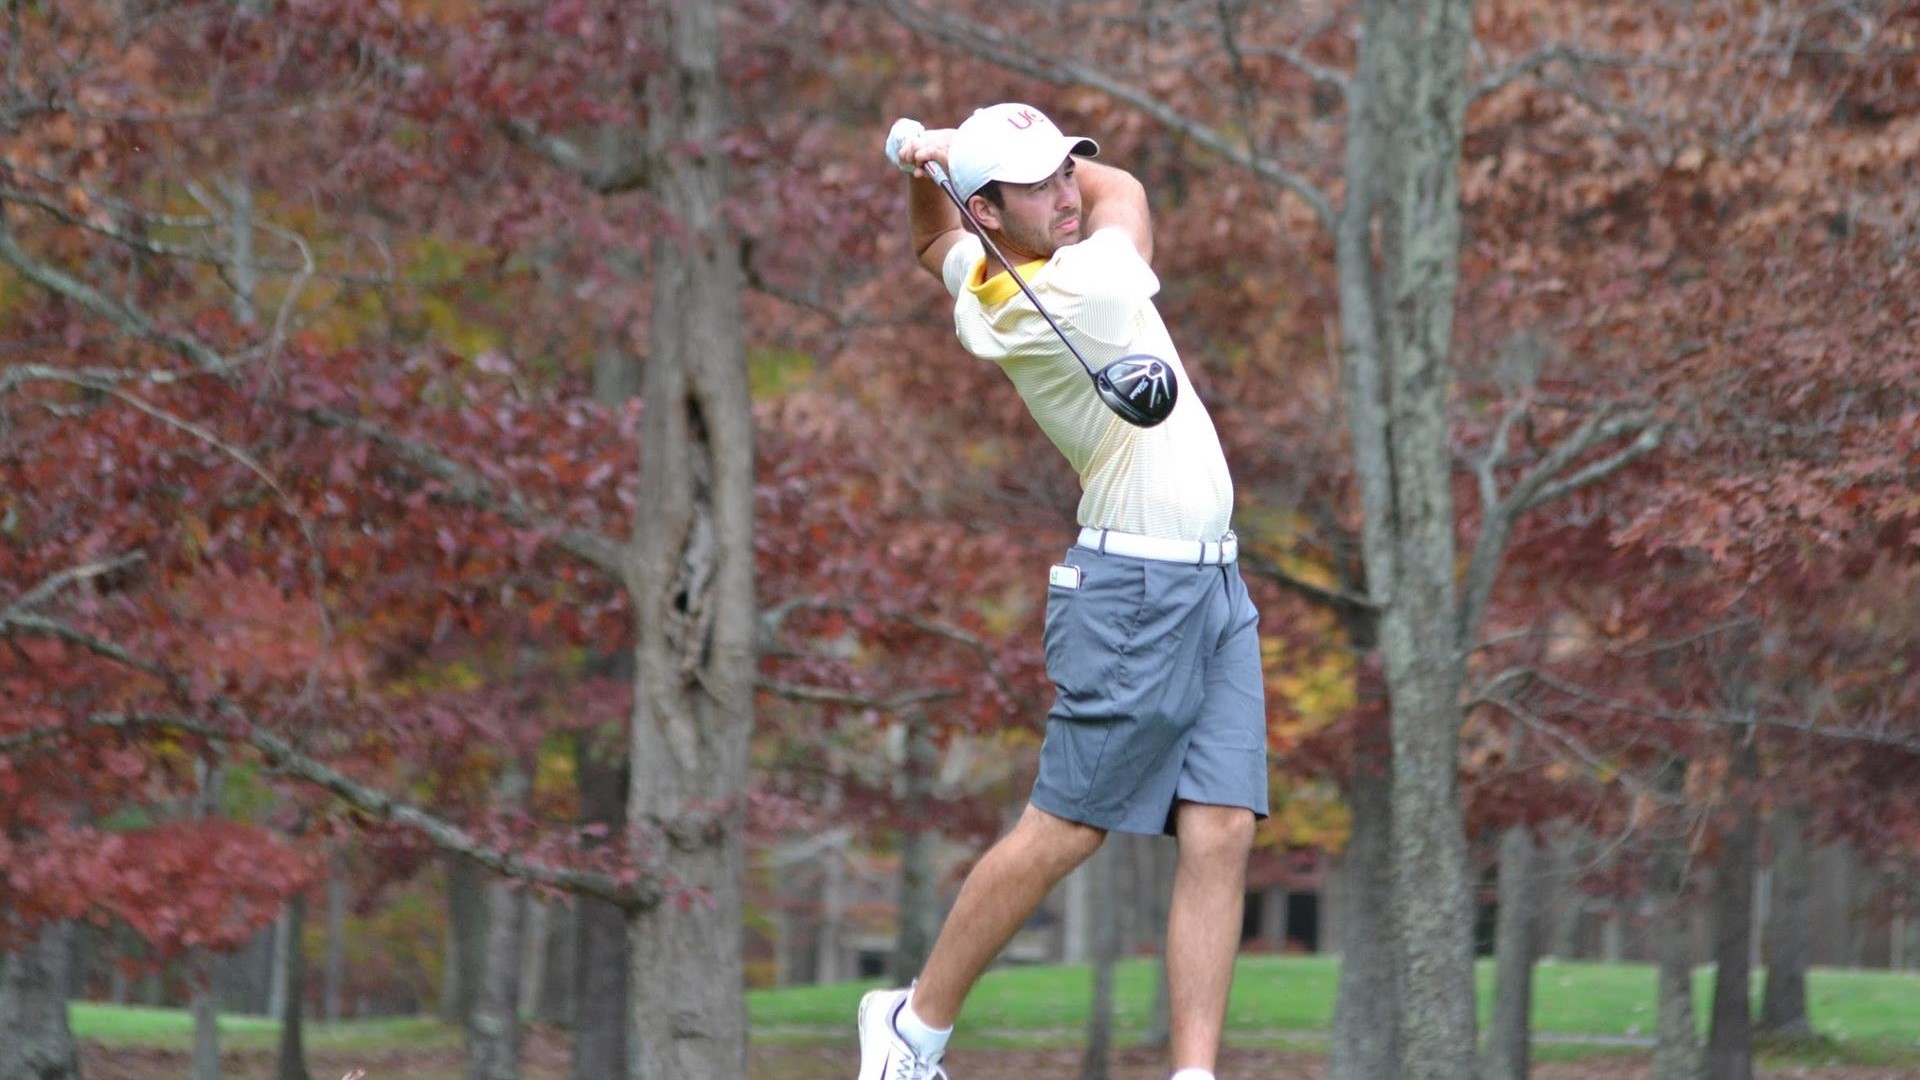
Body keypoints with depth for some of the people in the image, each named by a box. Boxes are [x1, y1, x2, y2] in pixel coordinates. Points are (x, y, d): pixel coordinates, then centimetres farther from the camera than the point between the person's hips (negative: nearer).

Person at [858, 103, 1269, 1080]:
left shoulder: (979, 287, 6)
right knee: (1064, 828, -4)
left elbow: (932, 240, 31)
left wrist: (927, 163, 10)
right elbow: (1127, 190, 4)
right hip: (1136, 586, -9)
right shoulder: (1085, 286, -17)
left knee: (1221, 832, -3)